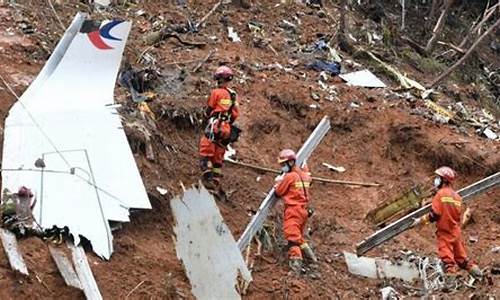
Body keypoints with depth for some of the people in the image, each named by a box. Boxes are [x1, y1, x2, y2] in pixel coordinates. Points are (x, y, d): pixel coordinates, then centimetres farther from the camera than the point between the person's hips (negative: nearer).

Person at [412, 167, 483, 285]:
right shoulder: (457, 196, 7)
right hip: (456, 231, 6)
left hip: (444, 232, -6)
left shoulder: (441, 194, -13)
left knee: (447, 257, -6)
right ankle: (475, 270, 11)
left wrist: (421, 220, -7)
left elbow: (435, 214, -18)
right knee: (460, 256, 16)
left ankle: (450, 276, -13)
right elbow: (458, 214, 10)